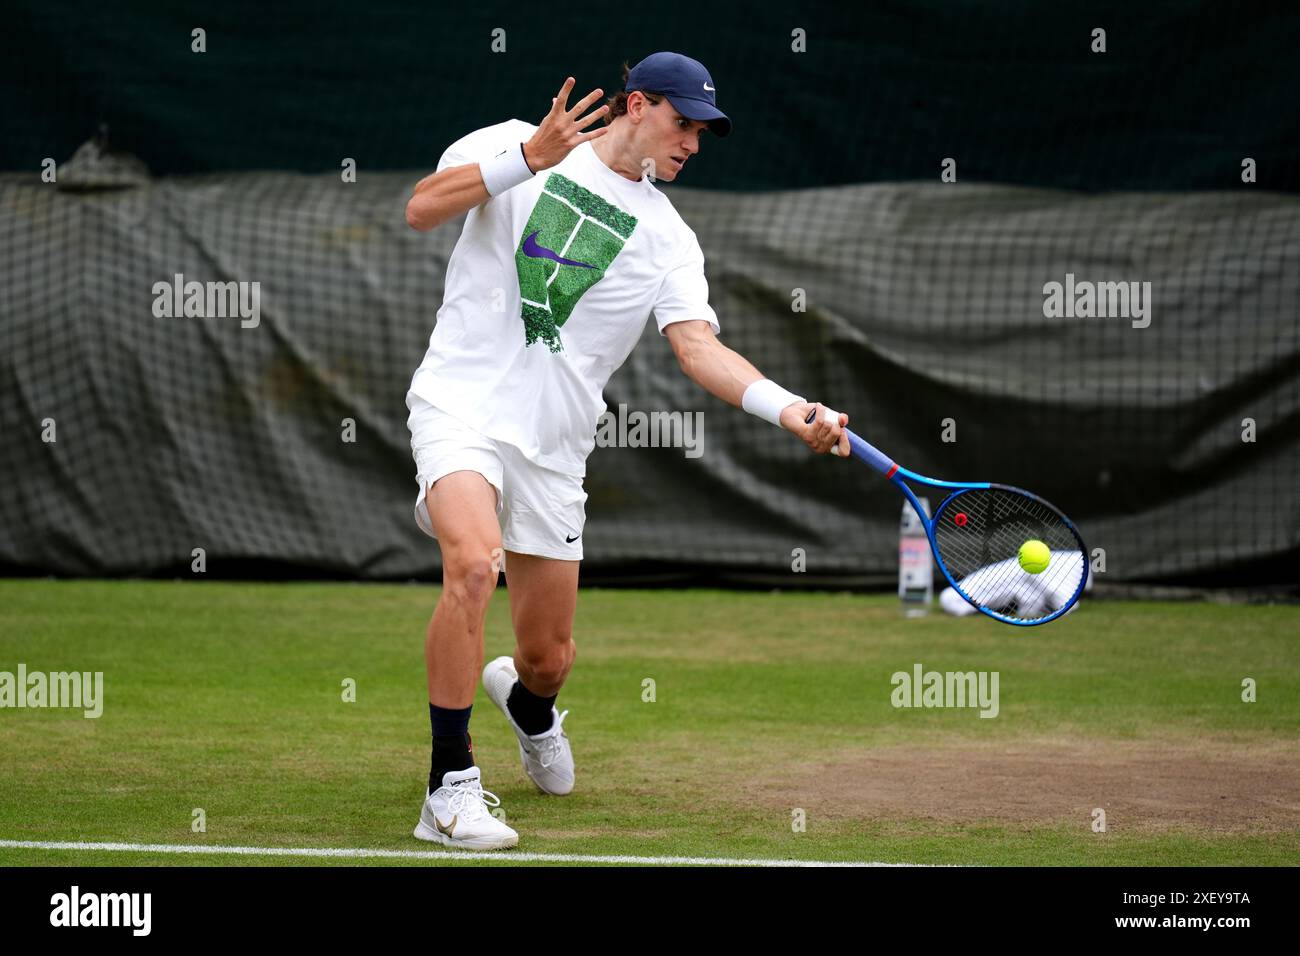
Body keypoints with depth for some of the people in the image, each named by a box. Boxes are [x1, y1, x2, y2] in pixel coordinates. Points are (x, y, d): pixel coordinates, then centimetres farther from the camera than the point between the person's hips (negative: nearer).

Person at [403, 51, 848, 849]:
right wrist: (527, 159, -22)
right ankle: (451, 789, -24)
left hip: (554, 443, 4)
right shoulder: (514, 146, 2)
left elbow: (700, 349, -6)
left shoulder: (668, 238, 7)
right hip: (462, 403, -4)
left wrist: (794, 411, -23)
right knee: (474, 560, -31)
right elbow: (421, 209, -10)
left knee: (549, 656, 6)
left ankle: (526, 699, 47)